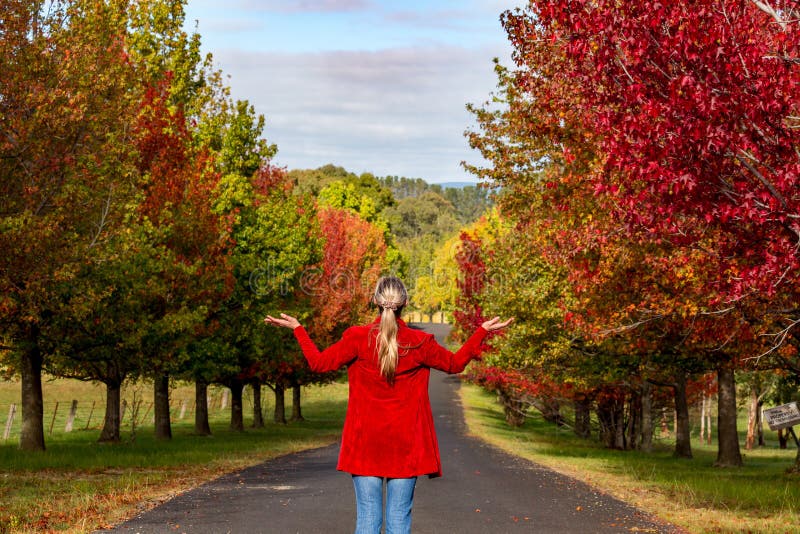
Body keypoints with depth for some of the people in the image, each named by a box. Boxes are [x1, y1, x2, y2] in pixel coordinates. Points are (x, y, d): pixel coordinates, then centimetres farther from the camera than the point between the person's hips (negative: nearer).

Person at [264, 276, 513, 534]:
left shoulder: (357, 338, -7)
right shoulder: (420, 343, -4)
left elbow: (319, 362, 0)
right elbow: (455, 363, 11)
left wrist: (297, 328, 12)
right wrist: (483, 331, 22)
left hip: (365, 443, 0)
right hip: (406, 445, 0)